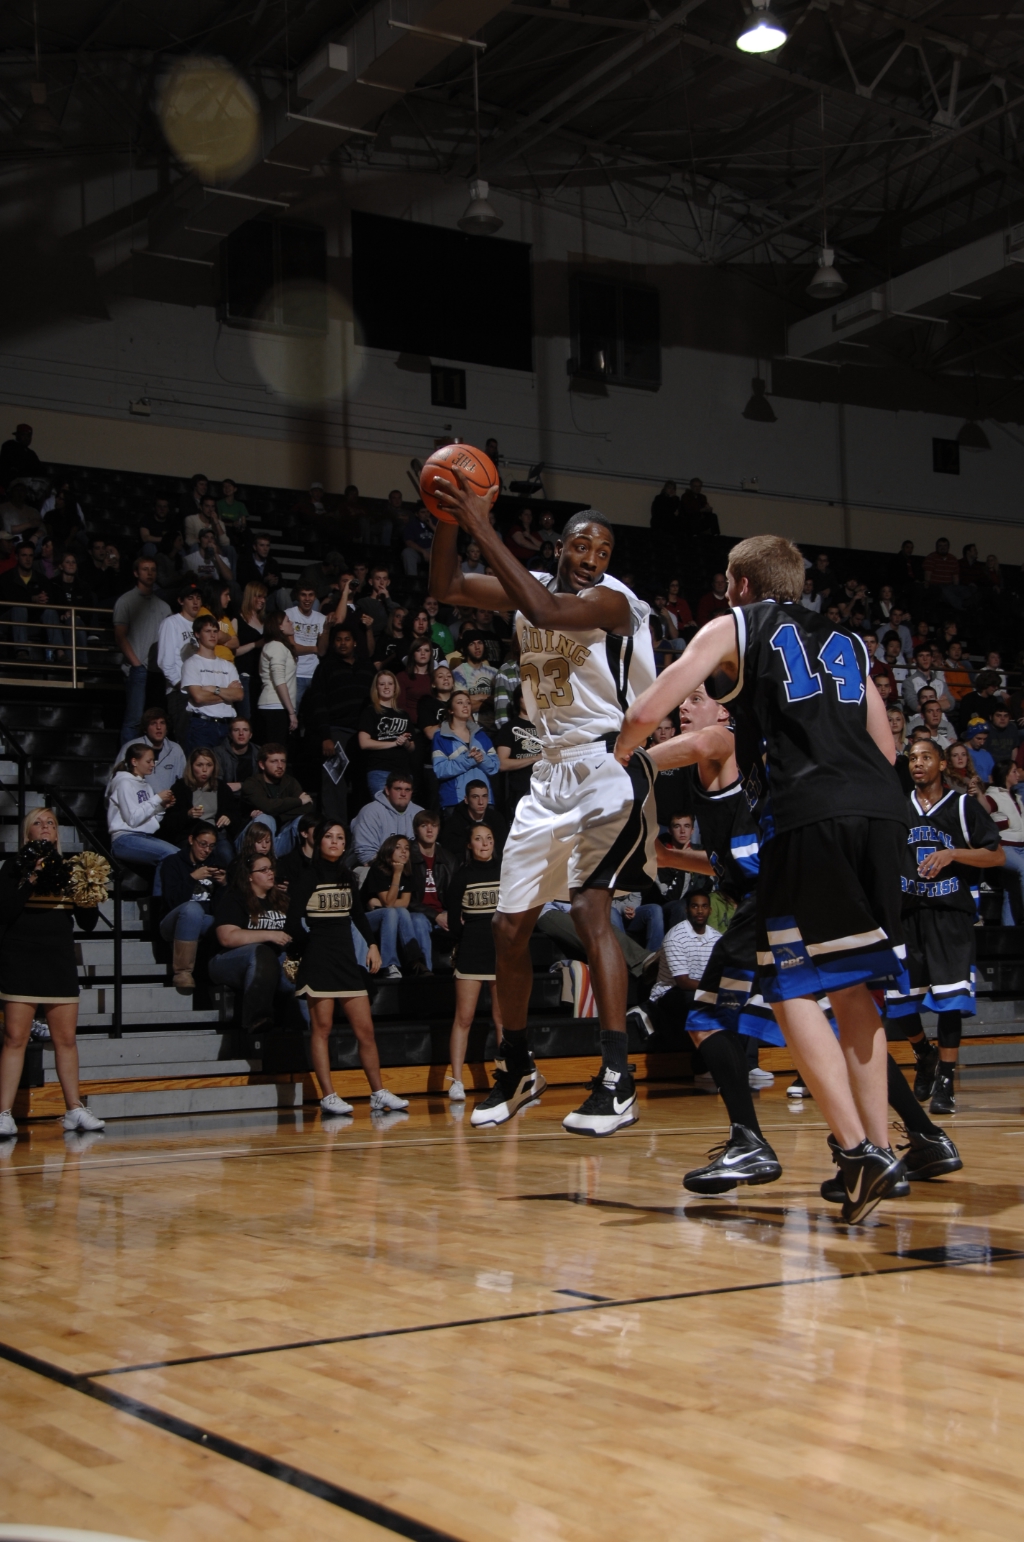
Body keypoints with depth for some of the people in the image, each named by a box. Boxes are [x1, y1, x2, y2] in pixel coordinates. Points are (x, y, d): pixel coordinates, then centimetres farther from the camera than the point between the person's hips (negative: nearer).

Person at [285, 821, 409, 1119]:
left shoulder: (348, 877, 15)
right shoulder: (307, 879, -3)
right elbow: (293, 922, -7)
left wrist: (371, 944, 14)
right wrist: (294, 956, -13)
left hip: (347, 959, 6)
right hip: (318, 960, -6)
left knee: (365, 1029, 4)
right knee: (322, 1028, -4)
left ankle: (379, 1093, 9)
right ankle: (328, 1096, -2)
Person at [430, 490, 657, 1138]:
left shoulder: (613, 600, -14)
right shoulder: (538, 585, 8)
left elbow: (546, 611, -34)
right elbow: (447, 588, 7)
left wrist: (483, 526, -31)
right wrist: (449, 519, -9)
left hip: (611, 767, -8)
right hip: (554, 770, 8)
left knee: (590, 905, -25)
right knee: (510, 926, 9)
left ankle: (618, 1082, -23)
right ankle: (517, 1069, 28)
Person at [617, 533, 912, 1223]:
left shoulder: (733, 628, 13)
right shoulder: (845, 642, 28)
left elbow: (649, 712, 4)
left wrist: (618, 756, 22)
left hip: (808, 814, -6)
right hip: (883, 809, 6)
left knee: (794, 987, 0)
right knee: (852, 985, 15)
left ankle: (858, 1149, -11)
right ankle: (880, 1146, 13)